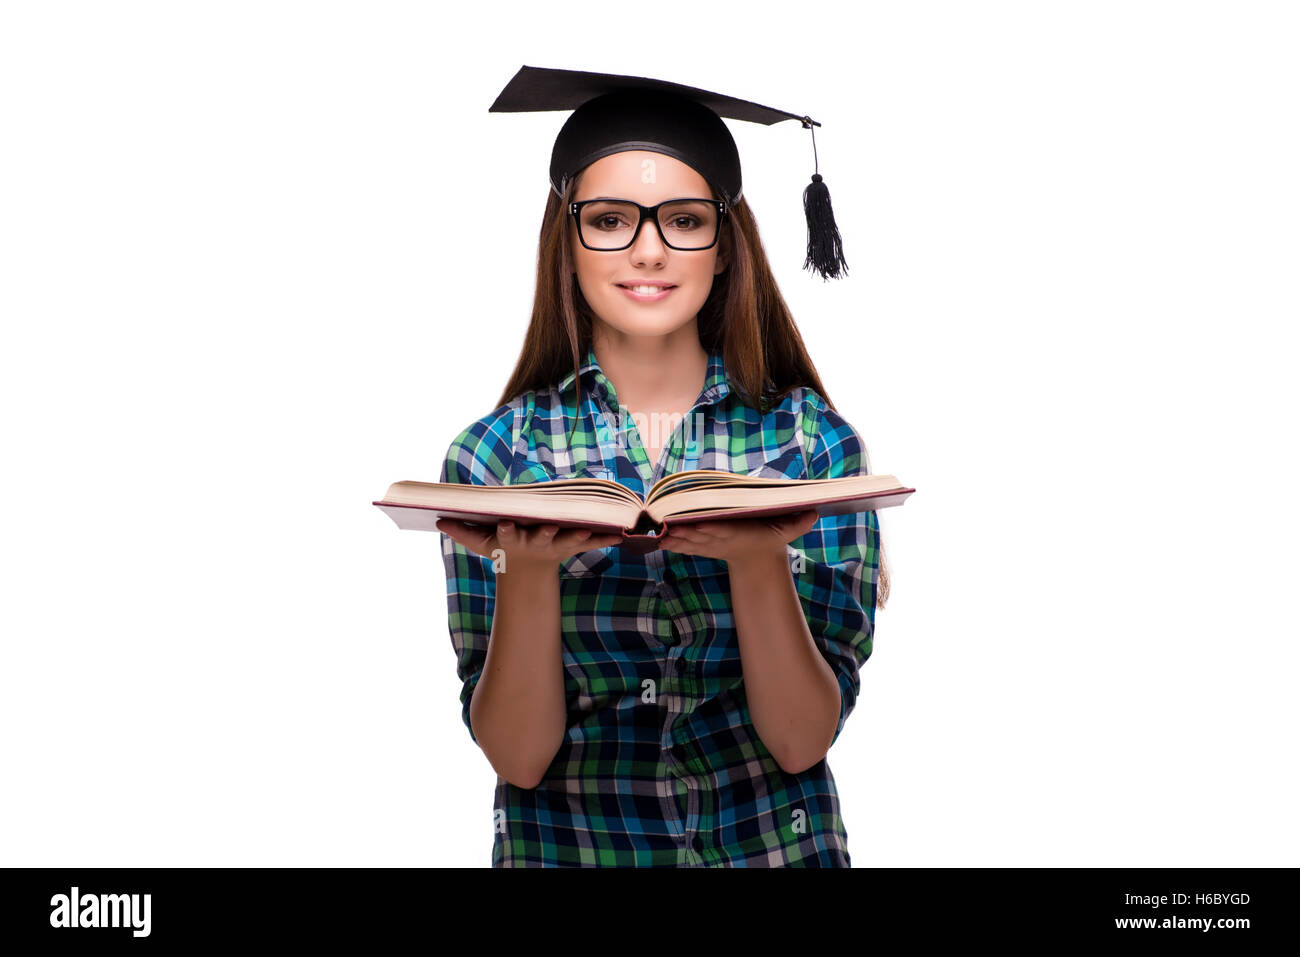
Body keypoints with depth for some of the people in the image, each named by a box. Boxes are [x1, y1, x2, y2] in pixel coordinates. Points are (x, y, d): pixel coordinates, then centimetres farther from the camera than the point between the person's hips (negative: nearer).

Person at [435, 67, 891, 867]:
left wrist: (758, 559, -23)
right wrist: (525, 572, -23)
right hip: (568, 846, 0)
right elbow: (518, 756, -8)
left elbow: (804, 739, -9)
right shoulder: (495, 454, -5)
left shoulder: (811, 441, -5)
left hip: (777, 847, 1)